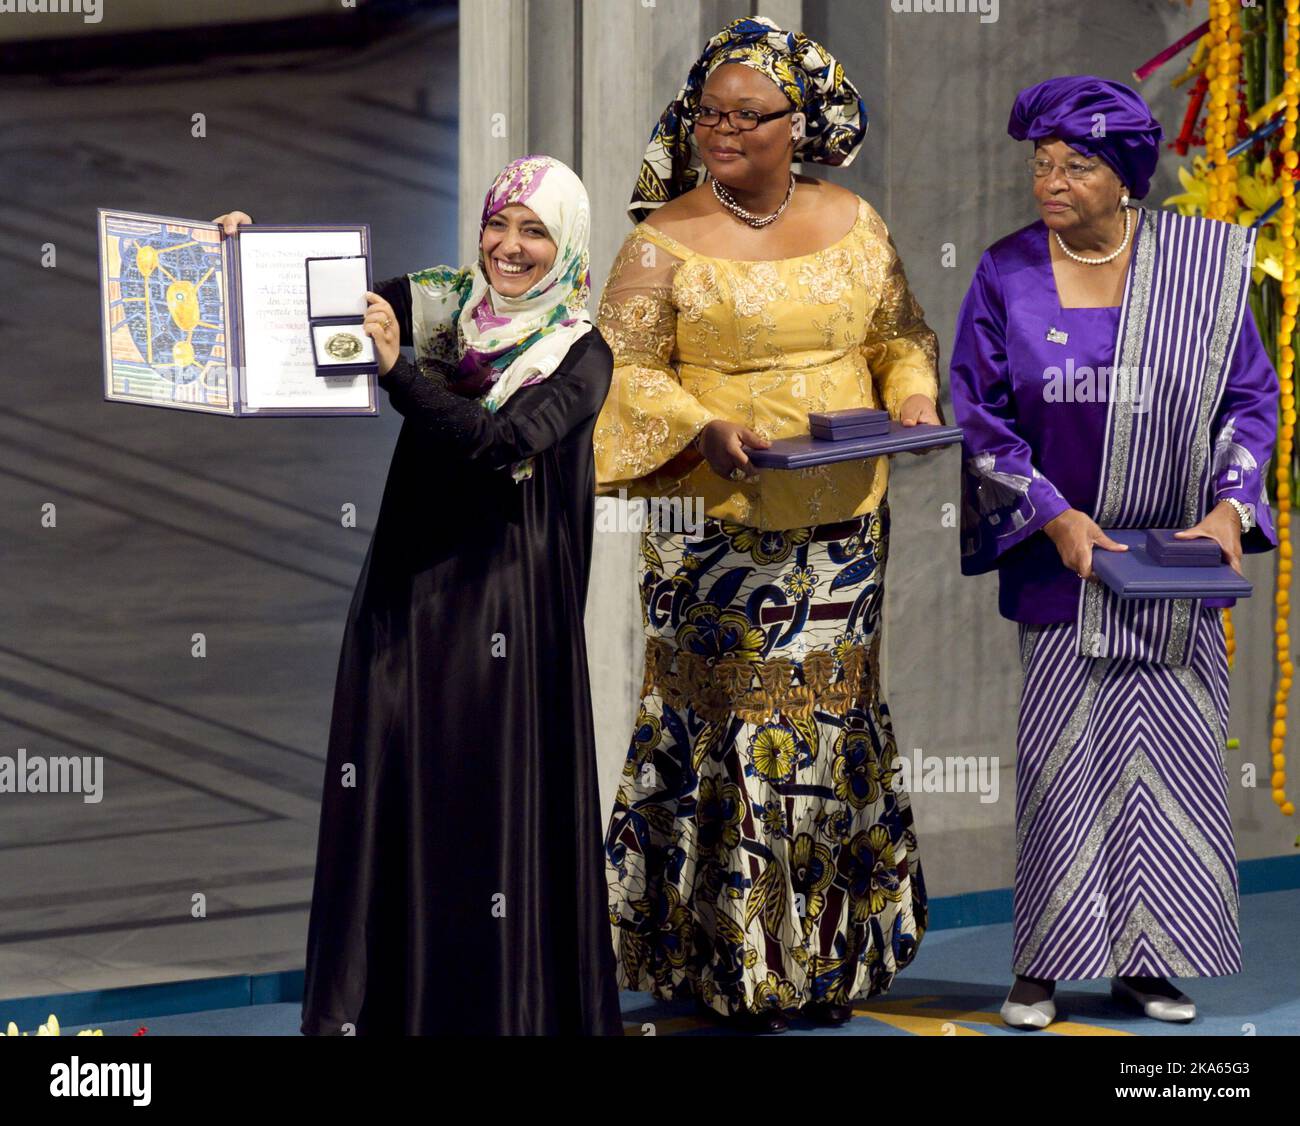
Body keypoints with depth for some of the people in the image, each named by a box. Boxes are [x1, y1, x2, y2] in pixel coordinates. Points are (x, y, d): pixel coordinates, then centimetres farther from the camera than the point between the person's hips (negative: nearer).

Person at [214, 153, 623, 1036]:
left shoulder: (581, 355, -5)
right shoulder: (438, 306, 6)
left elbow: (504, 441, -22)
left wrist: (398, 372, -30)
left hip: (505, 602, -4)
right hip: (407, 589, 4)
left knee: (497, 804, -1)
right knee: (390, 790, 5)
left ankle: (506, 1004, 10)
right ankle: (383, 1001, 16)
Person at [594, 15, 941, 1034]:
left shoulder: (854, 225, 9)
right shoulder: (664, 244, -3)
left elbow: (903, 336, 18)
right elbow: (623, 370, -6)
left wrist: (913, 398, -1)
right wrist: (704, 428, -21)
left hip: (843, 529, 4)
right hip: (718, 531, -4)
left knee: (835, 719, 9)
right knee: (730, 725, -3)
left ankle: (827, 956, 19)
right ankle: (732, 961, 6)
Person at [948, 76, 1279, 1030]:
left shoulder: (1203, 268, -1)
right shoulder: (1007, 278, -1)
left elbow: (1252, 396, 4)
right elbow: (979, 414, -1)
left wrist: (1230, 507, -9)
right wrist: (1055, 516, -12)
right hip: (1062, 559, -1)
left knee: (1171, 756, 3)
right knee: (1060, 756, -2)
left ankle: (1147, 961, 13)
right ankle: (1045, 964, 7)